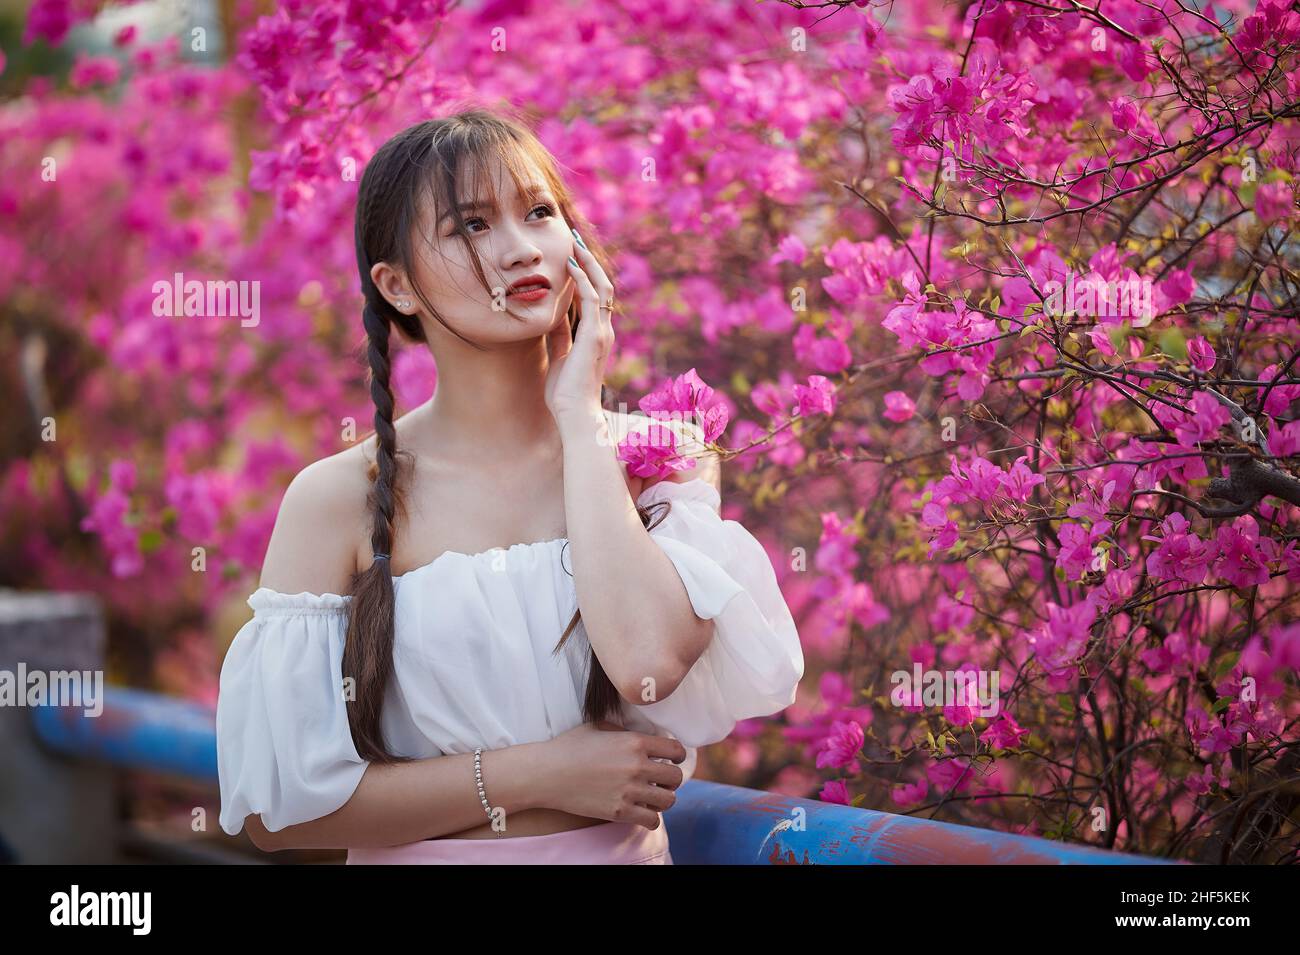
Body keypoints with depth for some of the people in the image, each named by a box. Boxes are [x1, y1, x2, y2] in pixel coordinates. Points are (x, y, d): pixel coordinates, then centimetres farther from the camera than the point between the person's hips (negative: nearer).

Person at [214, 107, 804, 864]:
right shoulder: (338, 501, -10)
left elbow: (651, 661, -24)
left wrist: (580, 414, -16)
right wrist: (534, 775, -17)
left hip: (625, 850, 1)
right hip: (418, 856, -1)